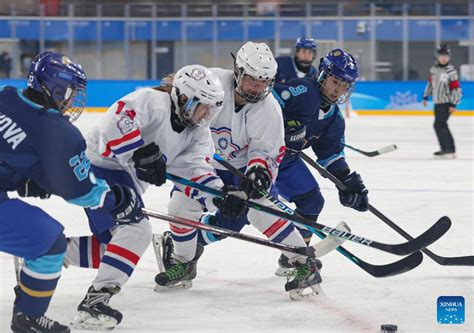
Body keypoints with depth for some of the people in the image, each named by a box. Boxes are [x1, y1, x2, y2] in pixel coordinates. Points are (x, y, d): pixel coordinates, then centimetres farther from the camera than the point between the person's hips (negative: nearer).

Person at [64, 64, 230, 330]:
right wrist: (140, 155, -35)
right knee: (136, 230, -23)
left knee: (115, 242, 14)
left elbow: (195, 171, -5)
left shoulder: (197, 133, 6)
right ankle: (95, 301, -26)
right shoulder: (153, 101, -19)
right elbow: (116, 124, -34)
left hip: (126, 178, 10)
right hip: (101, 168, -10)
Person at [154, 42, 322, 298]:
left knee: (260, 208, -23)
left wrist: (258, 171, -39)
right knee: (182, 206, -8)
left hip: (242, 164, -2)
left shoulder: (268, 109, -22)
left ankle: (304, 264, -14)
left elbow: (268, 153, -19)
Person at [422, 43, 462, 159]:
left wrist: (453, 105, -19)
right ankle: (451, 149, 20)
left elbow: (456, 88, -16)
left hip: (446, 103, -8)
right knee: (442, 126, 12)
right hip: (437, 103, 8)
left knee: (439, 124, -17)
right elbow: (430, 83, 22)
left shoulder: (451, 71, -15)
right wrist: (425, 97, 21)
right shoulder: (434, 69, 8)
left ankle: (447, 150, -16)